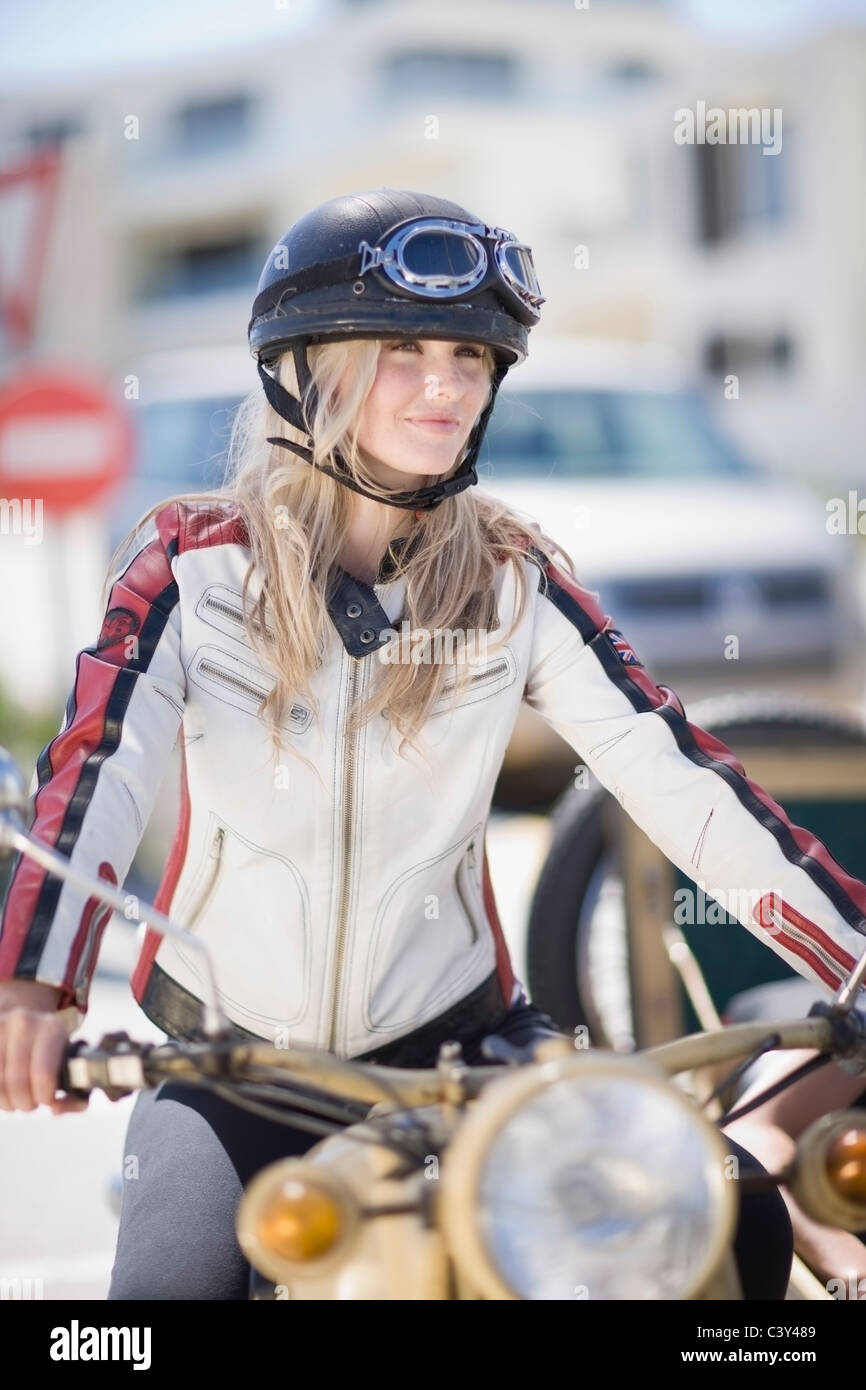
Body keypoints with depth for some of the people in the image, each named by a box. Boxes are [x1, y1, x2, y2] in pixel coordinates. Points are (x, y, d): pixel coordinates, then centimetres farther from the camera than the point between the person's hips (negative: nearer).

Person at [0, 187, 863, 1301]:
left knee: (733, 1229, -14)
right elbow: (99, 765, -17)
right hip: (228, 1042, -1)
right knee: (175, 1277, -25)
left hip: (454, 1032, 2)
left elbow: (677, 777, -7)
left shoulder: (513, 579, 0)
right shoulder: (192, 559, -4)